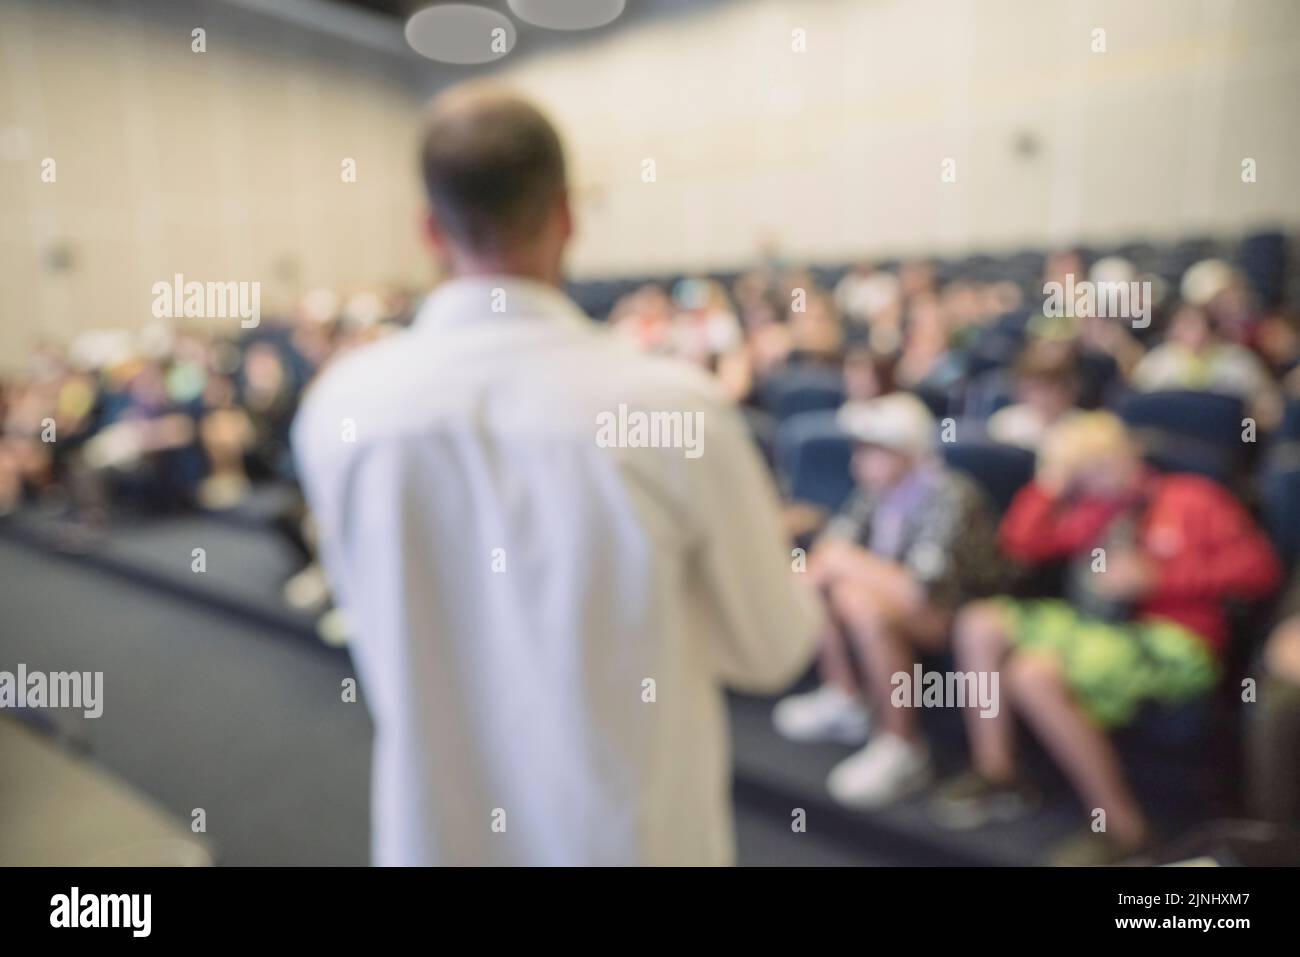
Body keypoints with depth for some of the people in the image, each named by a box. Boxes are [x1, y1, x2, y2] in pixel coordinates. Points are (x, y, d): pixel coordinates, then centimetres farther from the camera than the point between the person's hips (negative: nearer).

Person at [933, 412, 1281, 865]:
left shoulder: (1193, 498, 3)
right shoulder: (1093, 509, 15)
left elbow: (1259, 566, -8)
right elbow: (1022, 544, 13)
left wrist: (1156, 574, -16)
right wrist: (1051, 481, 7)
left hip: (1173, 641, -7)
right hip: (1094, 625, 7)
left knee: (1034, 673, -29)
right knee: (979, 623, -3)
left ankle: (1122, 825, -16)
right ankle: (996, 772, -1)